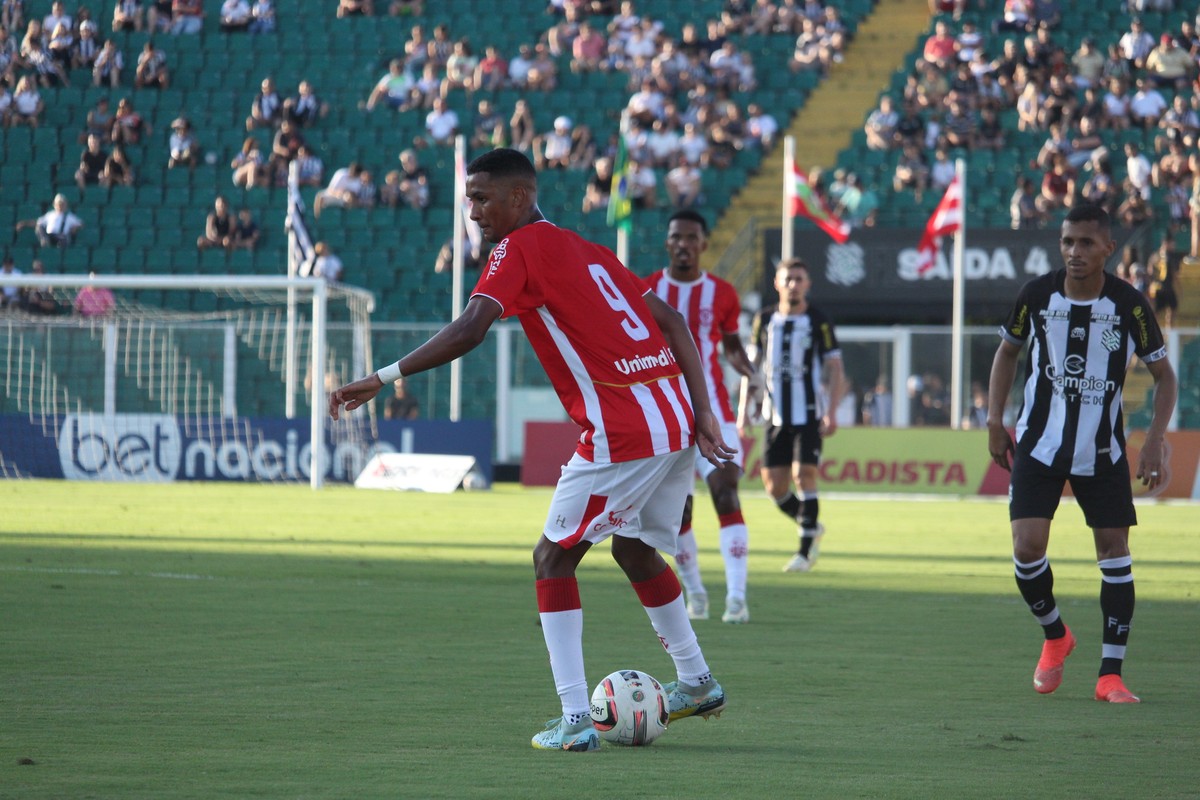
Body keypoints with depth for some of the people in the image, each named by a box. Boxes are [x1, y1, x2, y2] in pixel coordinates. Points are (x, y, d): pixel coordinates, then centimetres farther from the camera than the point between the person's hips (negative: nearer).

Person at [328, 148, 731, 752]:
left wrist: (382, 379, -21)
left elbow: (470, 329, -20)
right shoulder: (585, 249, 21)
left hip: (623, 433, -8)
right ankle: (697, 684, 38)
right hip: (676, 426, 8)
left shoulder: (520, 250, -5)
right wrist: (702, 414, 15)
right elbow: (669, 322, 19)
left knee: (553, 560, 2)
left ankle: (575, 721, -4)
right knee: (634, 548, 28)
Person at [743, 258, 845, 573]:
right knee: (774, 485, 1)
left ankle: (805, 552, -6)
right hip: (775, 415, 4)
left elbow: (835, 369, -2)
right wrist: (744, 407, 7)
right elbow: (751, 366, 15)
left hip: (809, 414, -4)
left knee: (804, 476, -13)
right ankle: (812, 528, 26)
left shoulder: (819, 322, -2)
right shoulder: (765, 320, 8)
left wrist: (831, 413, -11)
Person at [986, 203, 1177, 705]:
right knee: (1027, 547, -11)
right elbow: (1008, 350, 10)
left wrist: (1154, 442, -12)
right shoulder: (1037, 296, -8)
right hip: (1038, 444, 0)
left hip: (1102, 449, 0)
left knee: (1115, 551, -2)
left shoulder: (1130, 306, -11)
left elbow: (1164, 375, 0)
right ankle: (1054, 637, 18)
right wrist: (995, 422, 3)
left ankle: (1110, 674, 5)